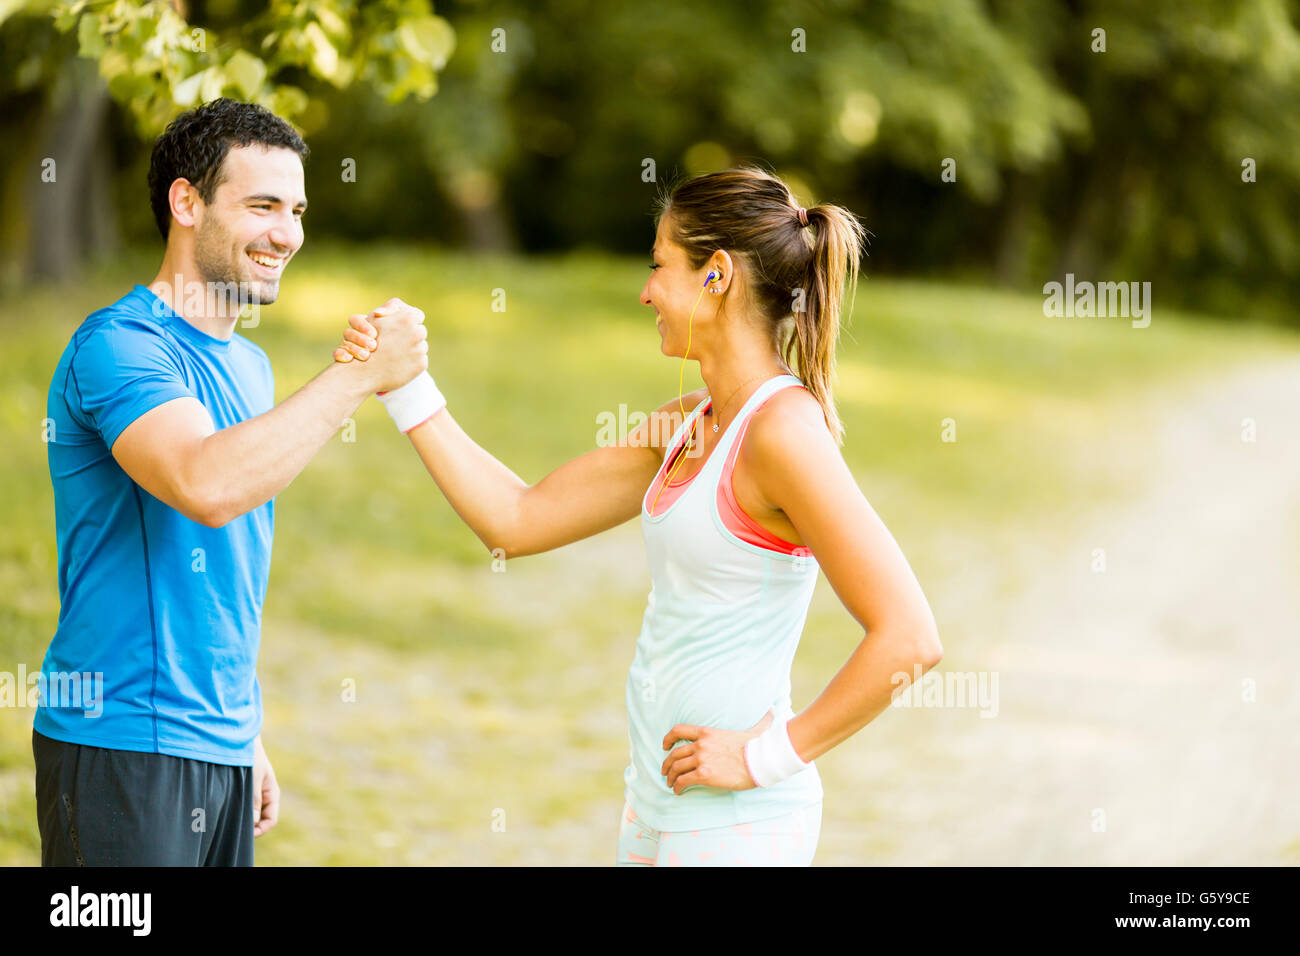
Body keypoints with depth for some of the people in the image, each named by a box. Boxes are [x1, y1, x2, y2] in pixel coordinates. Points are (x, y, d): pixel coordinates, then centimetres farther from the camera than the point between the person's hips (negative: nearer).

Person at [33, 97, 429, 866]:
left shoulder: (249, 366, 16)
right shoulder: (118, 345, -12)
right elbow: (207, 485, -30)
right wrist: (360, 374, -23)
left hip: (221, 747, 8)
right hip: (125, 746, -8)